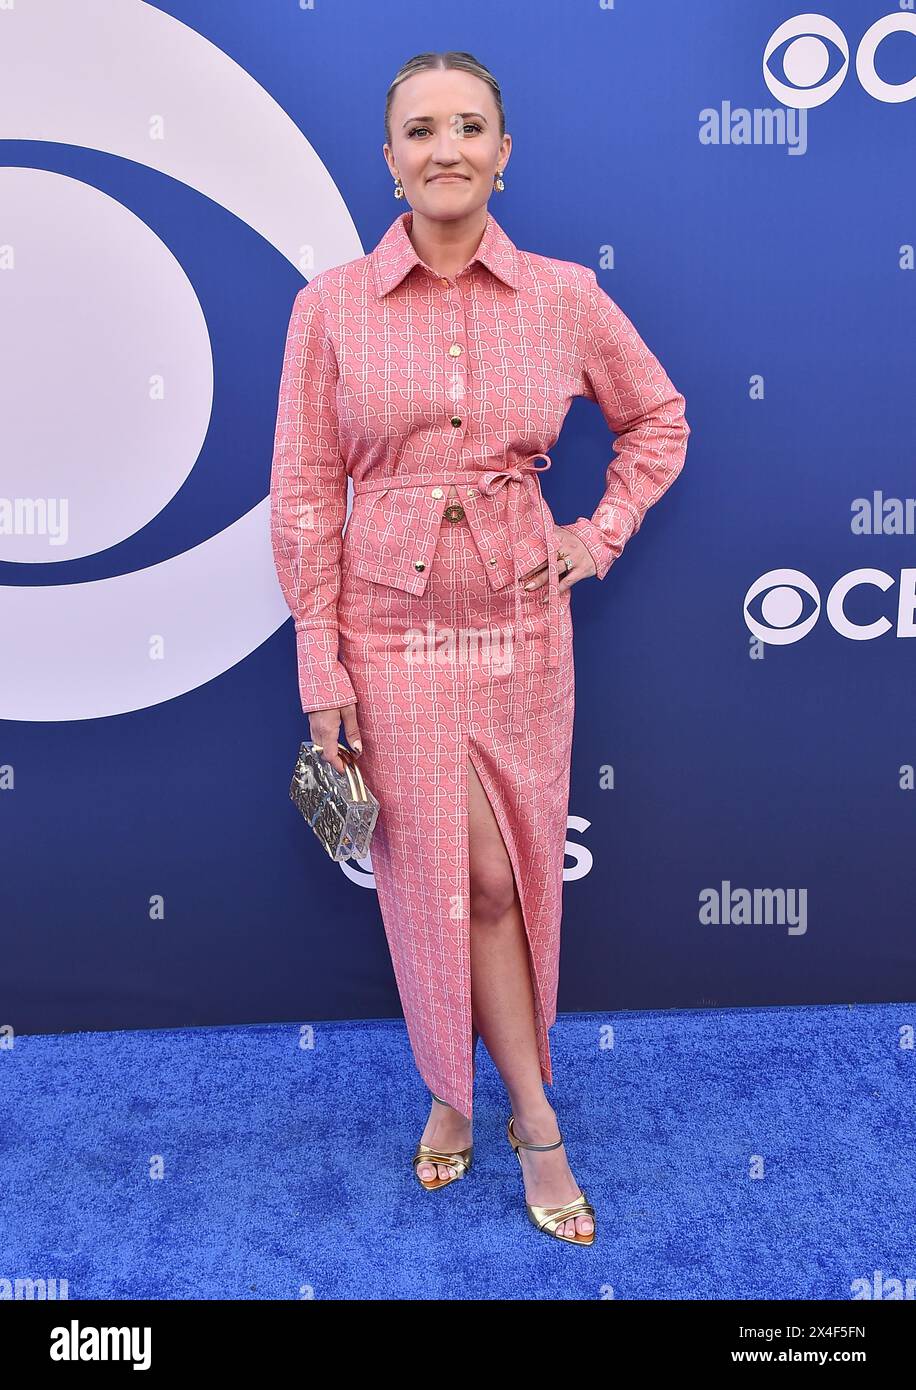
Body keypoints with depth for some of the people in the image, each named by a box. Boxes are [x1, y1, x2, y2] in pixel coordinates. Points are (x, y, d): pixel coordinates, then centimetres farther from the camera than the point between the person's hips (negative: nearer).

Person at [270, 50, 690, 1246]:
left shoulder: (565, 298, 0)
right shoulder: (332, 305, -3)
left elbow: (658, 418, 16)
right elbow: (304, 492, -2)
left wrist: (601, 534, 2)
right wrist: (321, 668, -5)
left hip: (521, 626, 2)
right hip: (392, 633, -1)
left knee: (511, 874, 10)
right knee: (456, 878, 3)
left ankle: (462, 1091, 38)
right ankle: (535, 1119, 23)